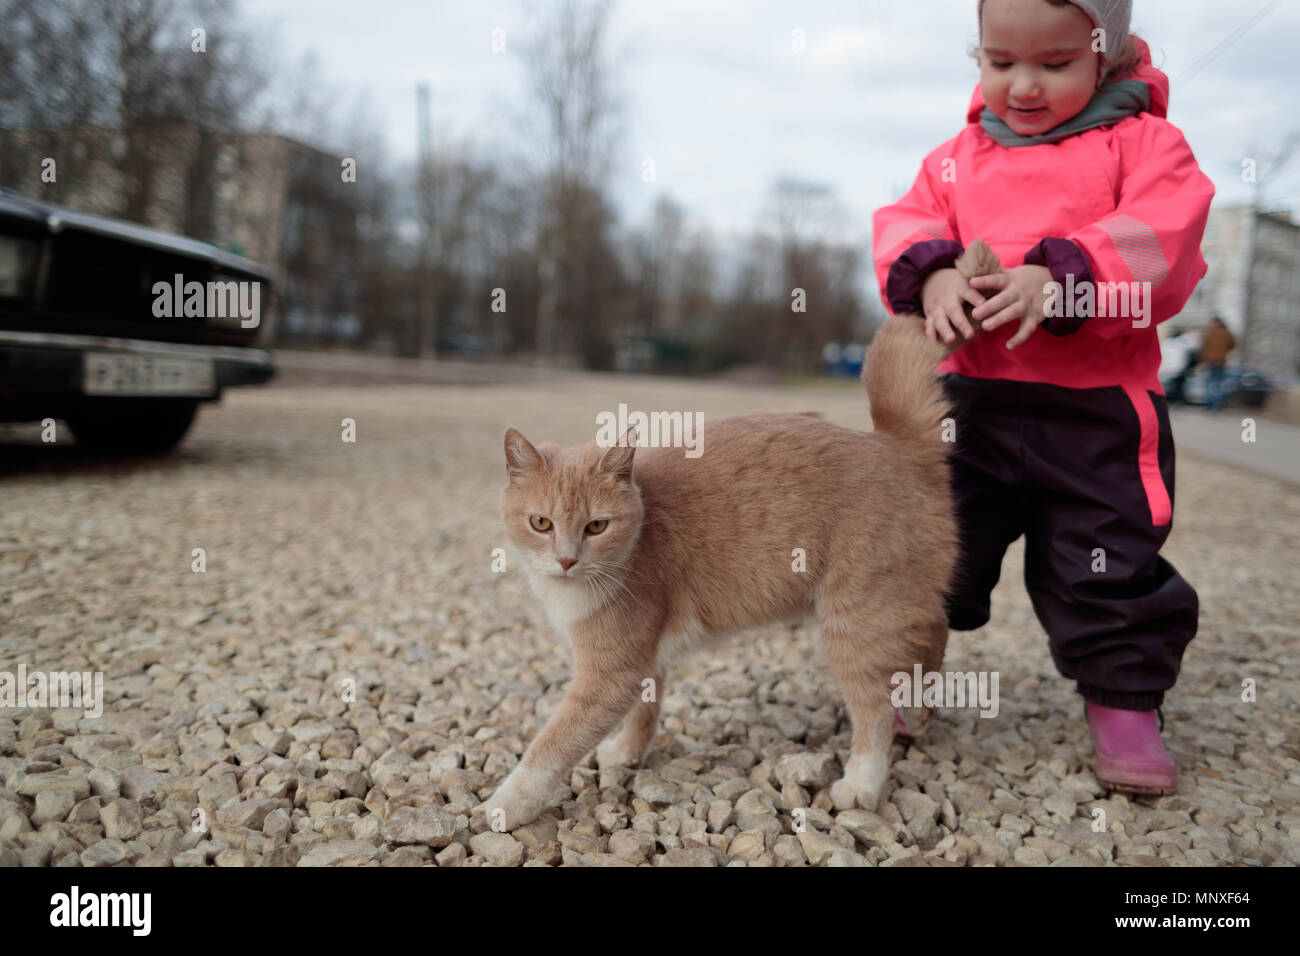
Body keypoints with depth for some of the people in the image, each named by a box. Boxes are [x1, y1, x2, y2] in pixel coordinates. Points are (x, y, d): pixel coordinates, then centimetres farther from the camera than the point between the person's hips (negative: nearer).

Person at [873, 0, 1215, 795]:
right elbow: (907, 226, 4)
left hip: (1098, 409, -2)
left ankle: (1124, 699, 24)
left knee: (1112, 563, 6)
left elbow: (1160, 239, -14)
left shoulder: (1143, 142, 0)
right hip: (973, 399, 3)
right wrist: (930, 278, -18)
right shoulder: (959, 157, 11)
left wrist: (1060, 279, -28)